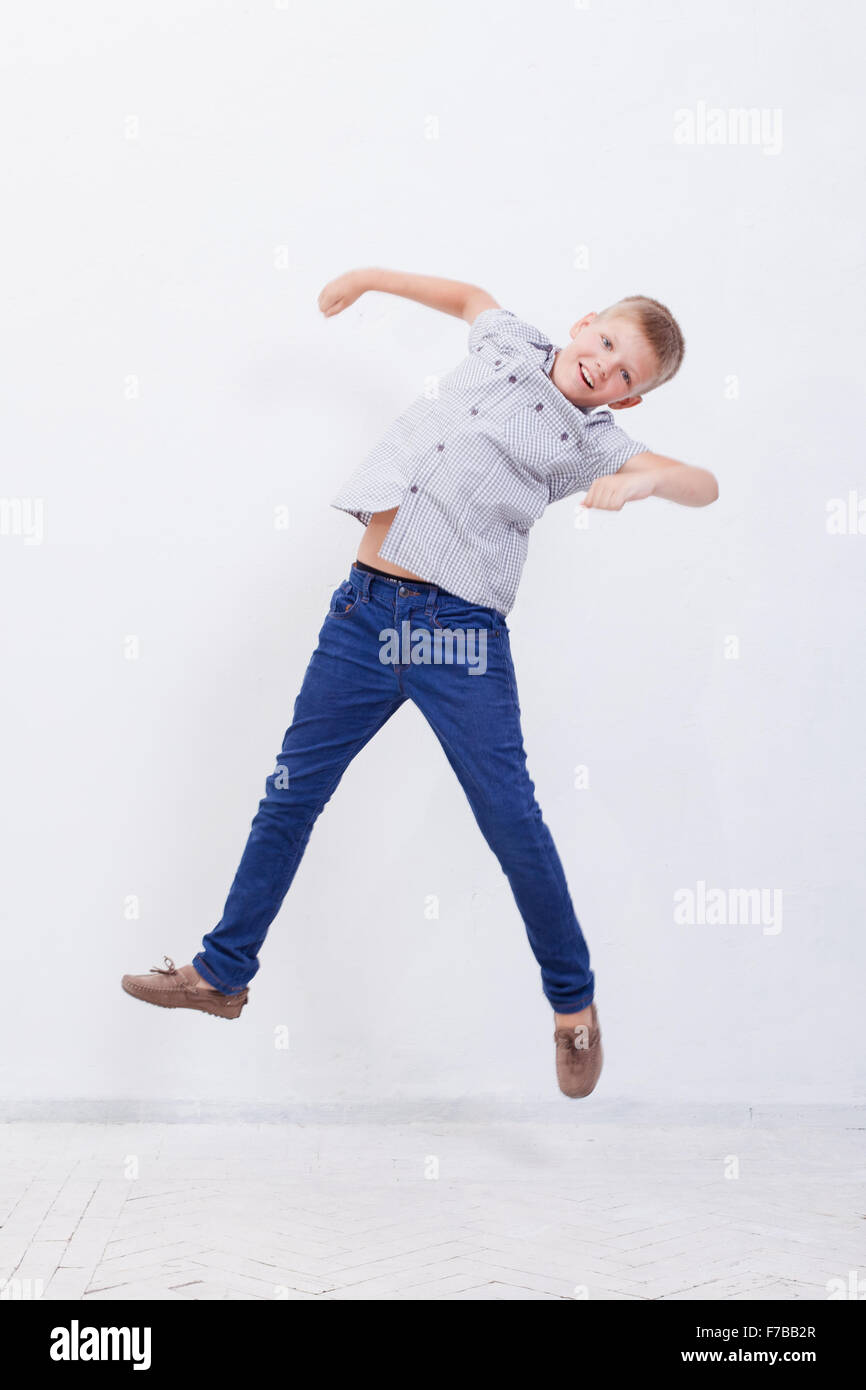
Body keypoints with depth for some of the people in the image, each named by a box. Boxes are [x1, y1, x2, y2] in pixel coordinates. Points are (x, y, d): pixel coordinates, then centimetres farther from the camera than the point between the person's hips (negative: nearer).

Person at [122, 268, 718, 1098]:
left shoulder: (587, 439, 3)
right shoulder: (508, 344, 14)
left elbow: (704, 485, -7)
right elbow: (466, 295, 35)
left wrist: (645, 479, -26)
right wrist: (374, 277, 36)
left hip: (460, 632, -4)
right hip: (364, 611, 4)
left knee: (512, 824, -3)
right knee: (290, 795, 9)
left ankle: (572, 1001, 18)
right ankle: (223, 972, 24)